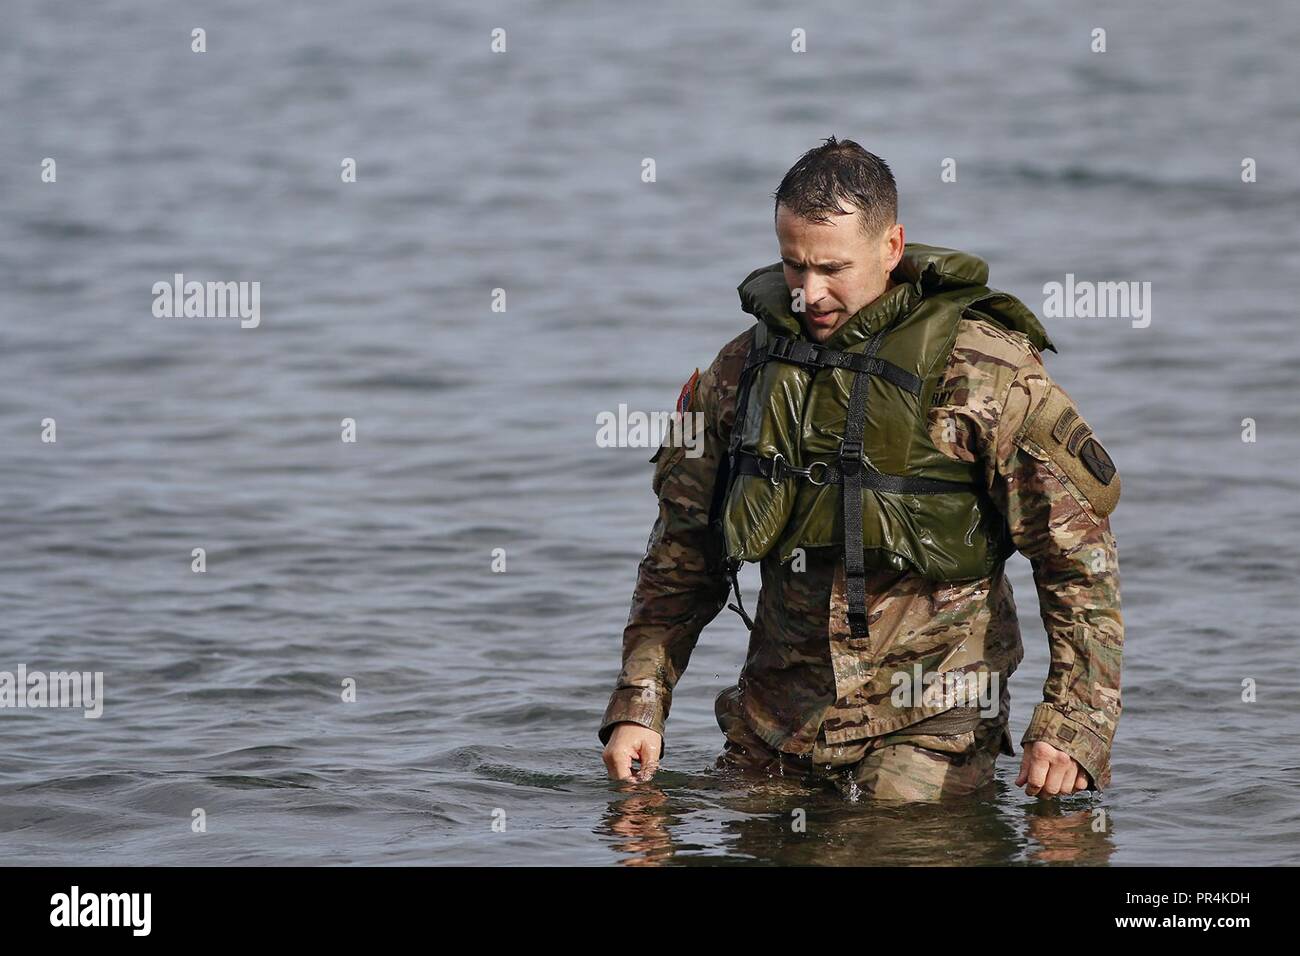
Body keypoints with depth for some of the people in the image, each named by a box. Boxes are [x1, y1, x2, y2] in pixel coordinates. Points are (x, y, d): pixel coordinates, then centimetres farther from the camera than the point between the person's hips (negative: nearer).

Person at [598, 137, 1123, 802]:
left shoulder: (982, 370, -9)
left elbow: (1080, 556, -9)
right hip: (773, 724, 4)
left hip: (929, 723, -4)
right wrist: (637, 706, 3)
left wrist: (1072, 729, -17)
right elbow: (682, 554, 14)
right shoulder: (741, 370, 6)